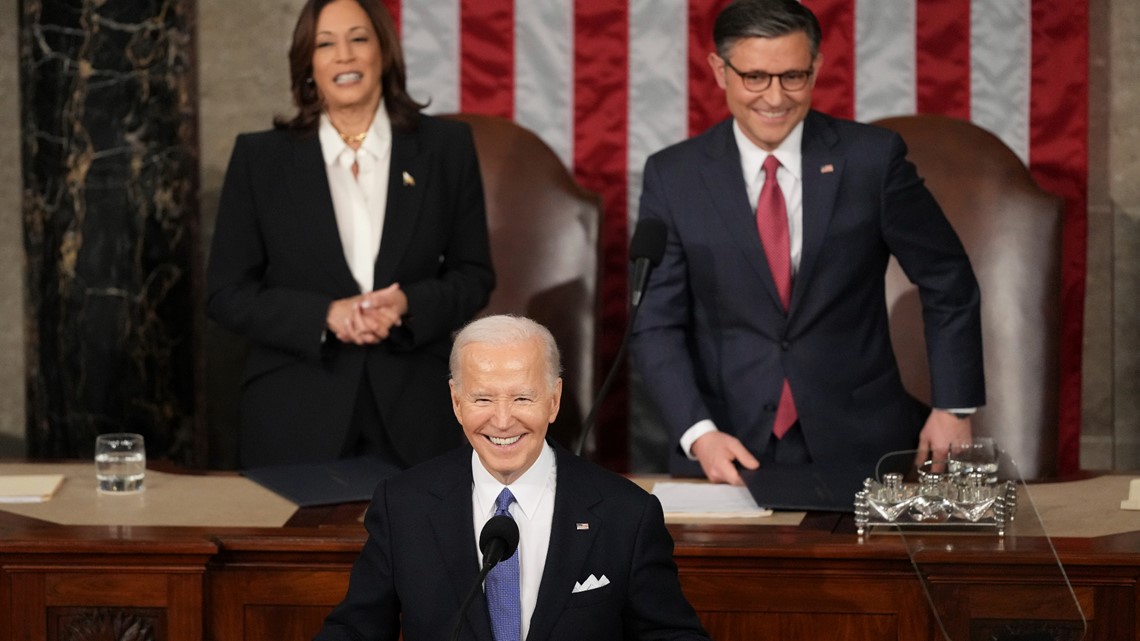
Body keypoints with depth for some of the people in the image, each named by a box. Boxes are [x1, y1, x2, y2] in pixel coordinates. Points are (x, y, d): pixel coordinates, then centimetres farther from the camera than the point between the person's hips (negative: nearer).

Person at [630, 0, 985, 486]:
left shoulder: (873, 158, -1)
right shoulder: (673, 177, 1)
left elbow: (947, 284, 9)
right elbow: (658, 325, 1)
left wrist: (954, 408, 4)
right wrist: (697, 433, -14)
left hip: (859, 446, 0)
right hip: (729, 454, 0)